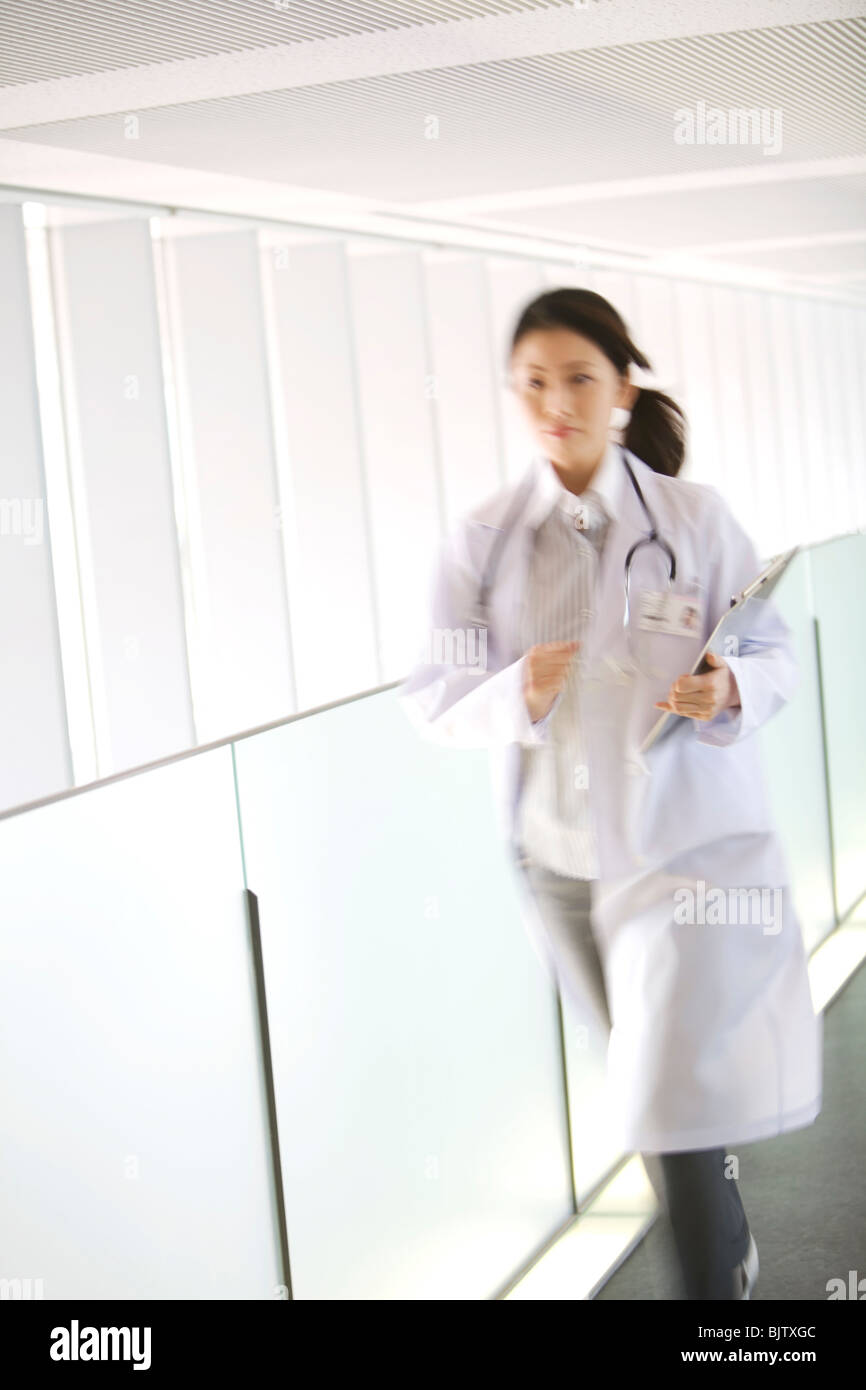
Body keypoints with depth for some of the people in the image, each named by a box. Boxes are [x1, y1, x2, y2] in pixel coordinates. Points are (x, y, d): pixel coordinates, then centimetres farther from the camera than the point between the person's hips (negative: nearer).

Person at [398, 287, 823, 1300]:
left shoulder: (693, 518, -6)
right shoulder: (481, 543, -3)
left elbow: (775, 654, 2)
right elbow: (429, 696, -2)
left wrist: (729, 691, -21)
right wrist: (513, 696, -22)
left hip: (686, 845, -3)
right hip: (558, 855, 3)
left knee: (674, 1105, -10)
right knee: (645, 1090, 20)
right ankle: (731, 1249, 46)